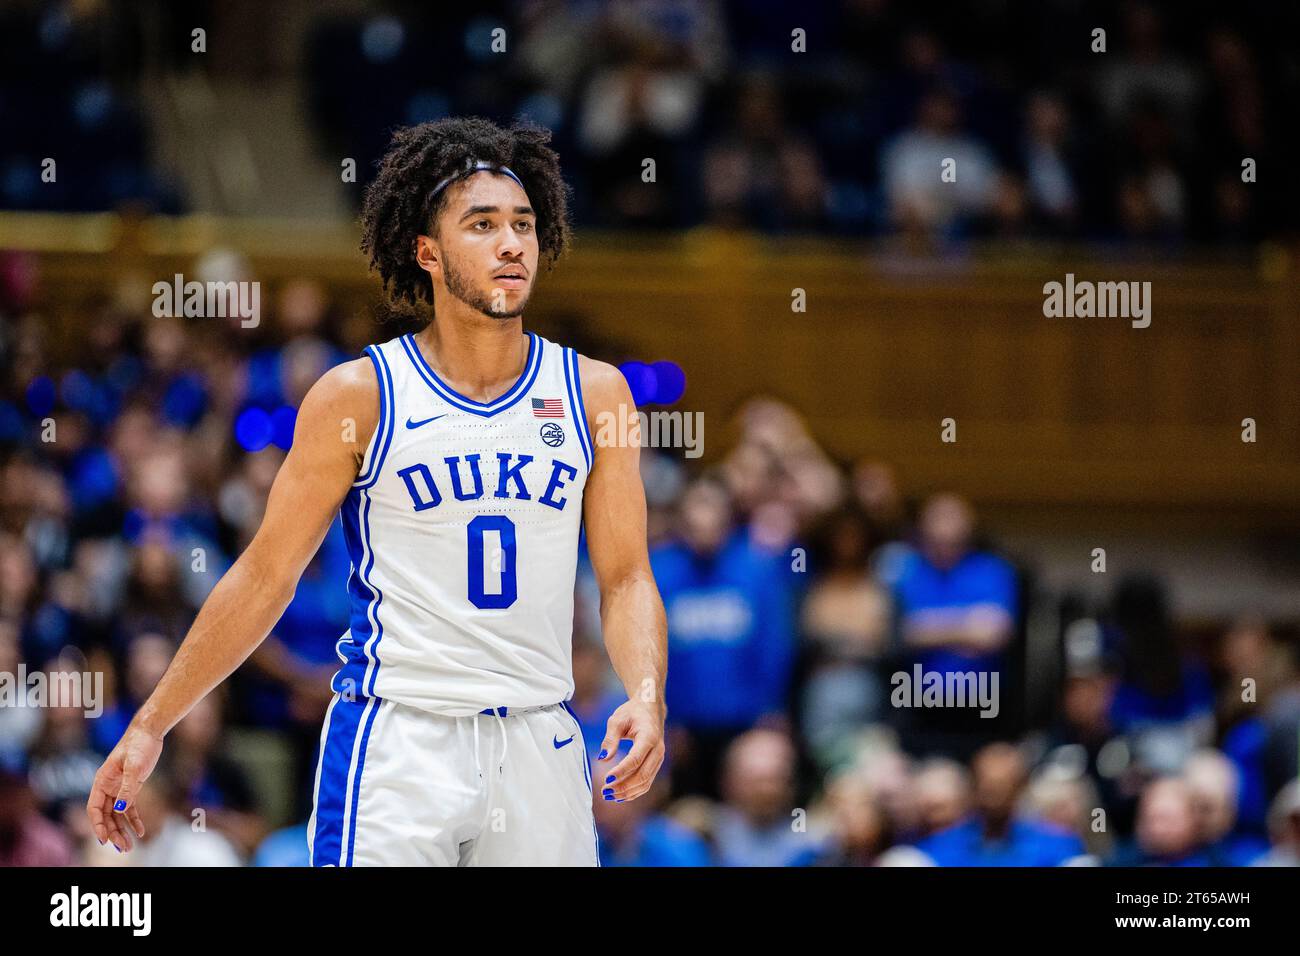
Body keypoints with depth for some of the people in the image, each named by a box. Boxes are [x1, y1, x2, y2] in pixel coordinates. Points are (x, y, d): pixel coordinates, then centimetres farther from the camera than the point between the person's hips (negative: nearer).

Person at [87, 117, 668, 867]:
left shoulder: (593, 392, 5)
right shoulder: (358, 397, -3)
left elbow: (626, 577, 5)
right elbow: (265, 575, 2)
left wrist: (647, 695, -14)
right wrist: (149, 728, 1)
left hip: (540, 745, 3)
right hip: (395, 743, -3)